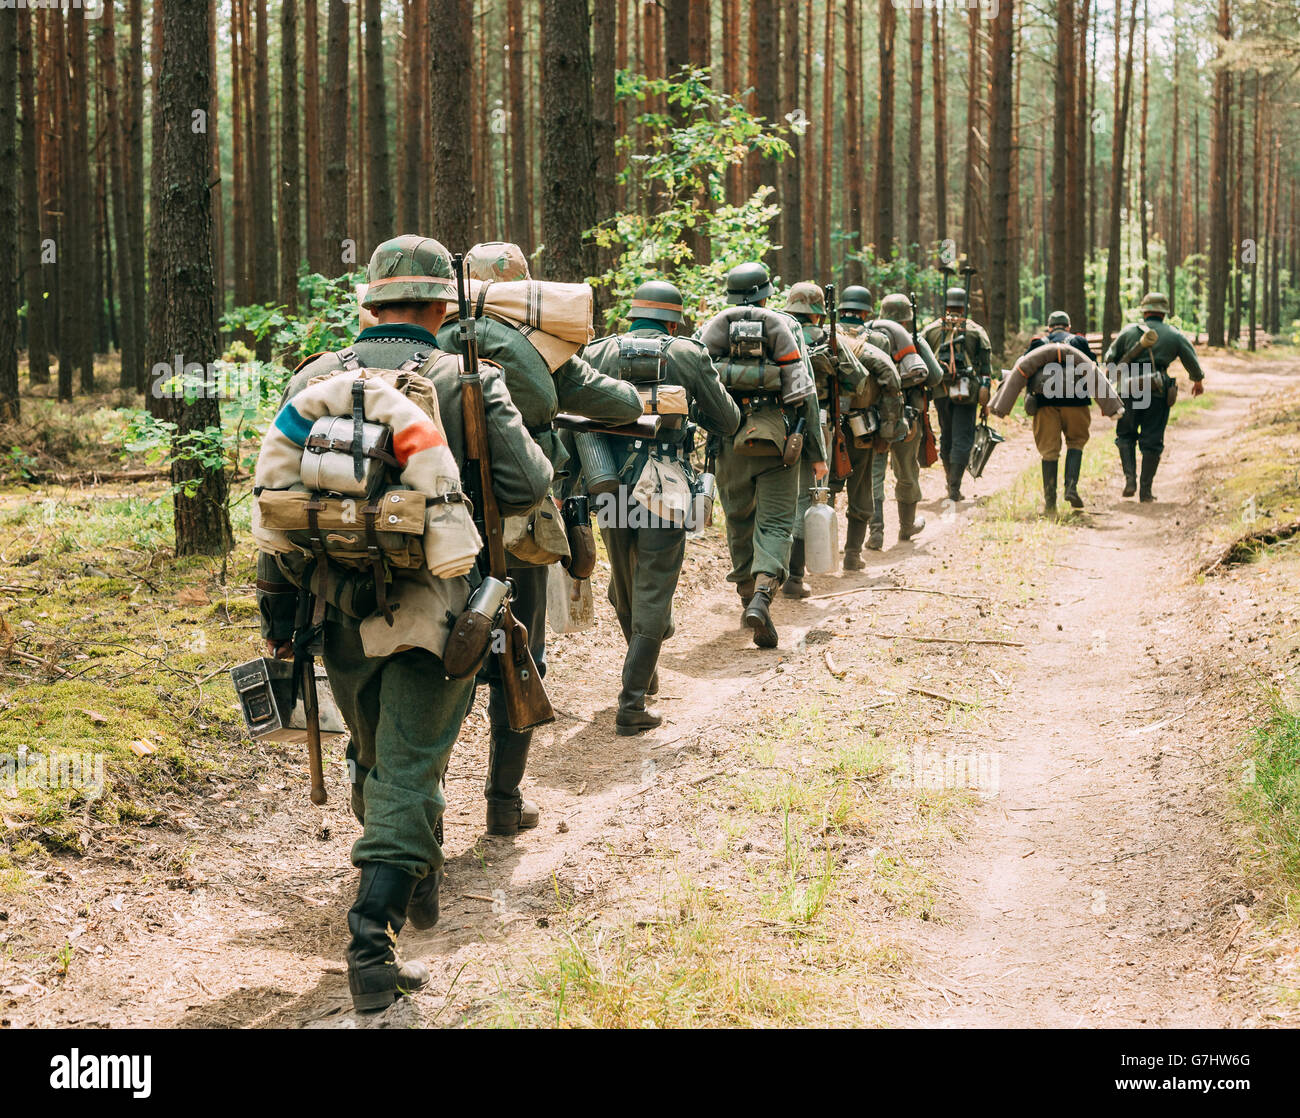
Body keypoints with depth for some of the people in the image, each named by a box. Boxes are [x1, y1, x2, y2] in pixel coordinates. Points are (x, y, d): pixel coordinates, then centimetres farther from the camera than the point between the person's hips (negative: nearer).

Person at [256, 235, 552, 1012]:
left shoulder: (315, 381, 2)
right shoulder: (467, 383, -6)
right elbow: (529, 484, -11)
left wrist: (278, 609, 9)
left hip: (340, 606, 4)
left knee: (375, 760, 23)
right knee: (410, 770, -1)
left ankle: (416, 884, 43)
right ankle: (372, 945, -10)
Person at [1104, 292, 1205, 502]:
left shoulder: (1129, 331, 6)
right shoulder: (1174, 335, 7)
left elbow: (1110, 359, 7)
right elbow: (1192, 361, 14)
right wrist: (1198, 381, 33)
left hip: (1129, 391, 0)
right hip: (1158, 394, 0)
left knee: (1126, 435, 17)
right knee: (1152, 442, 6)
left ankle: (1130, 478, -1)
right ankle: (1145, 490, 6)